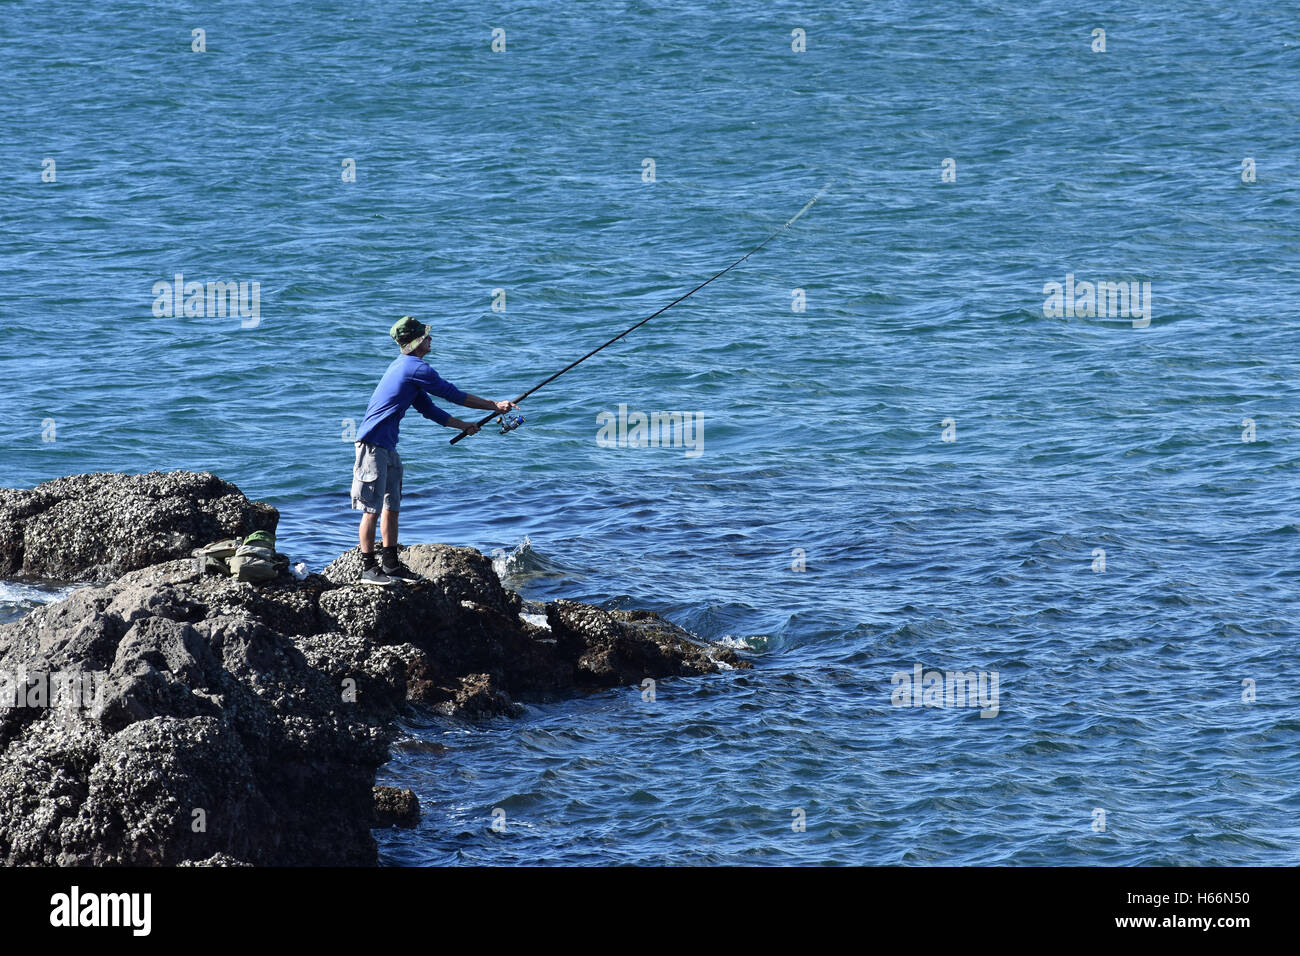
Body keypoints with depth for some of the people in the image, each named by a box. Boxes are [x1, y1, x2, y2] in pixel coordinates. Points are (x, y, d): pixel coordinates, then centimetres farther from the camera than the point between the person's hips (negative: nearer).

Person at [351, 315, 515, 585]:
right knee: (372, 508, -6)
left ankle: (391, 564, 21)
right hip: (373, 444, -10)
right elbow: (454, 395, -9)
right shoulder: (417, 368, -14)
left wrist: (463, 426, 18)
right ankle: (368, 568, -3)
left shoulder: (405, 367, 17)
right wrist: (495, 406, 0)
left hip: (387, 446, 10)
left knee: (391, 507, 14)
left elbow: (428, 409, 23)